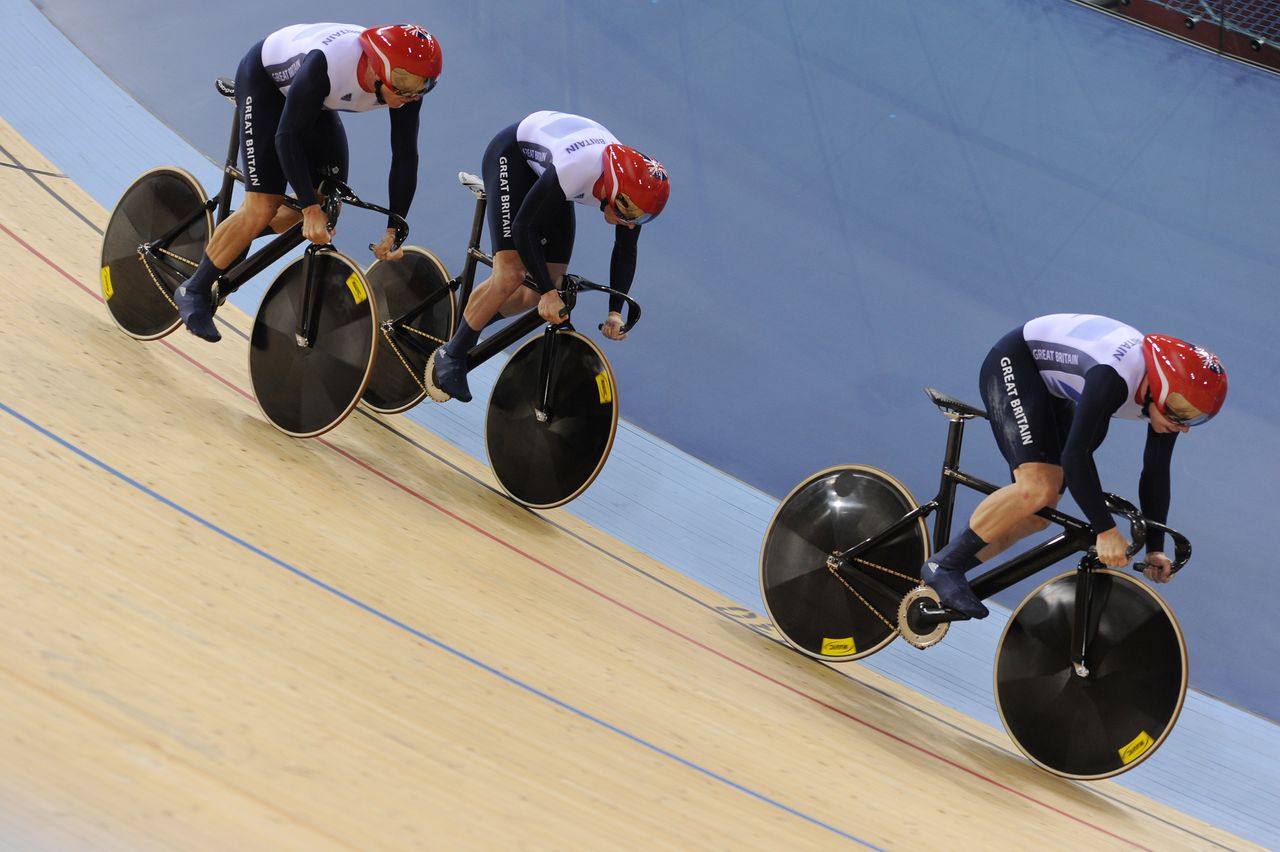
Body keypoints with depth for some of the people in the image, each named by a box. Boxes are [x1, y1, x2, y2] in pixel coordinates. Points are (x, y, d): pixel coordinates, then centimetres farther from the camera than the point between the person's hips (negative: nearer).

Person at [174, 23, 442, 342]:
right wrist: (311, 209, -37)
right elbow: (287, 136, -35)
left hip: (317, 100, 6)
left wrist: (393, 231, -20)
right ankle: (193, 291, 2)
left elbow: (405, 155, -18)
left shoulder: (406, 81, -27)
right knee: (263, 207, -15)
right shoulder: (327, 64, -43)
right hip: (265, 79, -6)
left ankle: (232, 240, 22)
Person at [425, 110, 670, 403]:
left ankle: (466, 323, 17)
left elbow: (625, 252, -5)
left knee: (546, 288, -1)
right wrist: (548, 292, -34)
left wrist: (615, 312, -14)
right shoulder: (577, 169, -42)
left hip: (544, 170, 7)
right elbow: (524, 227, -32)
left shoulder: (635, 192, -22)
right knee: (510, 275, -22)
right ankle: (450, 355, -8)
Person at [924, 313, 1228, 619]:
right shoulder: (1114, 378, -38)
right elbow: (1075, 455, -39)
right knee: (1037, 489, -28)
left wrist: (1155, 549, -6)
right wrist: (1106, 531, -37)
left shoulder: (1172, 400, -13)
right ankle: (942, 565, -19)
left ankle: (951, 571, 9)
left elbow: (1155, 475, -3)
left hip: (1054, 392, 9)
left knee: (1040, 515, 1)